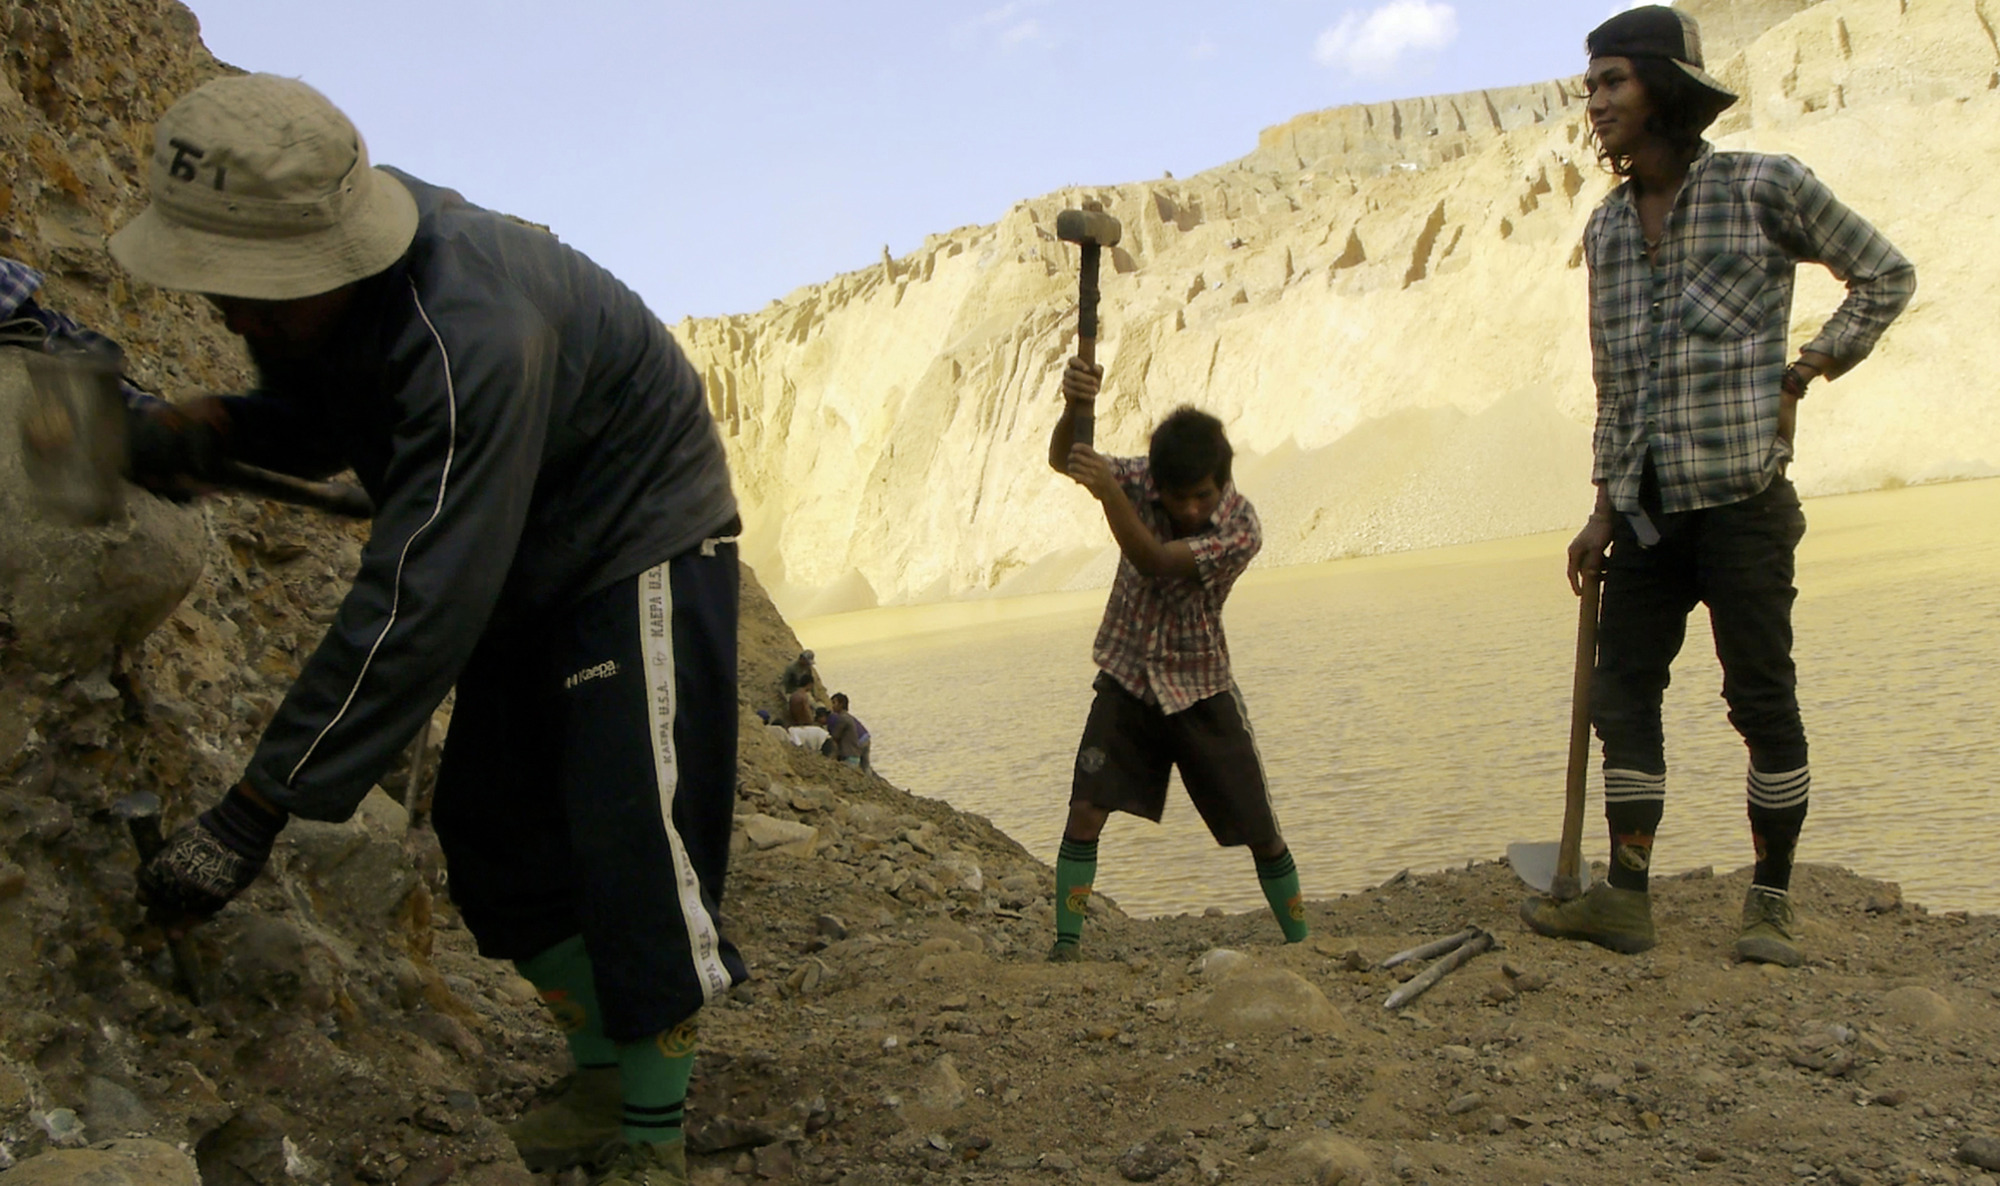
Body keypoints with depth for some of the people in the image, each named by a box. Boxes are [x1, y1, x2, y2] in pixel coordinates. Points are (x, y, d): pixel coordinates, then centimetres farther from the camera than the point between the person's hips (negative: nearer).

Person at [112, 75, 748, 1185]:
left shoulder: (470, 334, -40)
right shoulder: (310, 273, -13)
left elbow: (417, 609, -39)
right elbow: (311, 423, 7)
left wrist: (255, 811, -34)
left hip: (643, 539, -8)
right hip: (525, 560, 9)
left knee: (637, 838, -13)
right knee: (490, 828, 9)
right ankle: (605, 1077, 25)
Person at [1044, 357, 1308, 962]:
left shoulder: (1242, 528, -21)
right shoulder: (1142, 480, -10)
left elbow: (1153, 561, -33)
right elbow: (1062, 460, -25)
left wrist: (1108, 492, -48)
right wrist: (1074, 405, -46)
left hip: (1200, 689, -2)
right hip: (1127, 678, 2)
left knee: (1261, 831, 3)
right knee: (1086, 811, -12)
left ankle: (1301, 946, 21)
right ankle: (1066, 945, -4)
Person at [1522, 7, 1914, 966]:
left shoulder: (1764, 187, -2)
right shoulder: (1606, 227, 13)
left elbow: (1886, 277, 7)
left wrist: (1801, 376, -3)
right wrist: (1603, 514, 12)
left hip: (1742, 497, -5)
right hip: (1647, 512, 6)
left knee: (1762, 698, 0)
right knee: (1622, 693, 4)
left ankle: (1772, 904, 12)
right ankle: (1625, 899, 10)